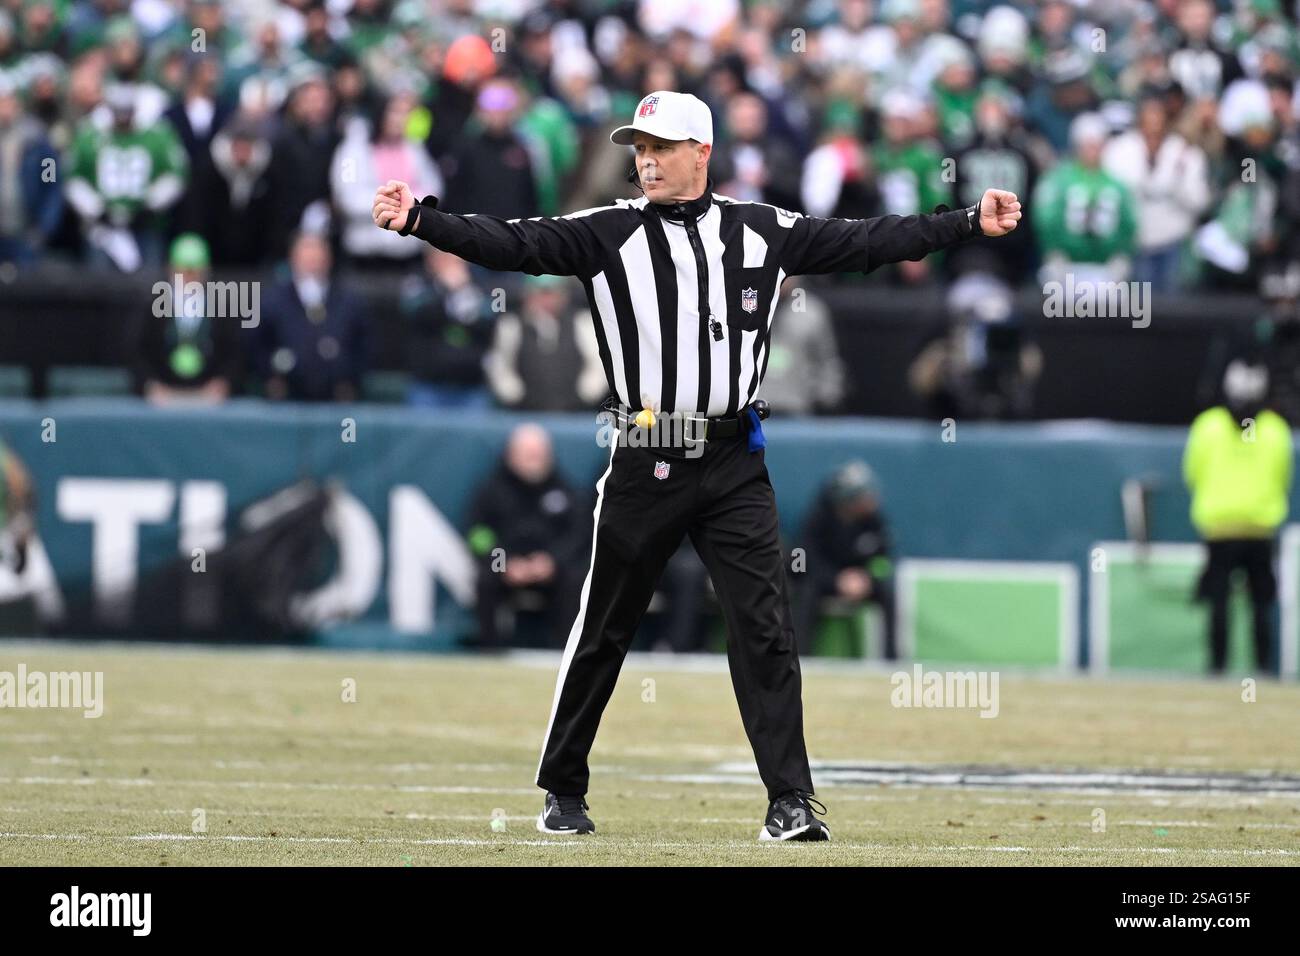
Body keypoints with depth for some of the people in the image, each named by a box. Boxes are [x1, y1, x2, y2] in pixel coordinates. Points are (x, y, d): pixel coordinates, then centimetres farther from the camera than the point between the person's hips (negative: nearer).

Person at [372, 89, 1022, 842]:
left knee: (765, 626, -6)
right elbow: (512, 244, -10)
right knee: (604, 631, 8)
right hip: (644, 467, -1)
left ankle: (791, 801, -5)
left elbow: (870, 242, 8)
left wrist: (971, 223, 3)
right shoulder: (609, 234, 0)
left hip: (734, 467, 1)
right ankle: (564, 792, 22)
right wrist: (420, 219, -24)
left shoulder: (763, 233, 6)